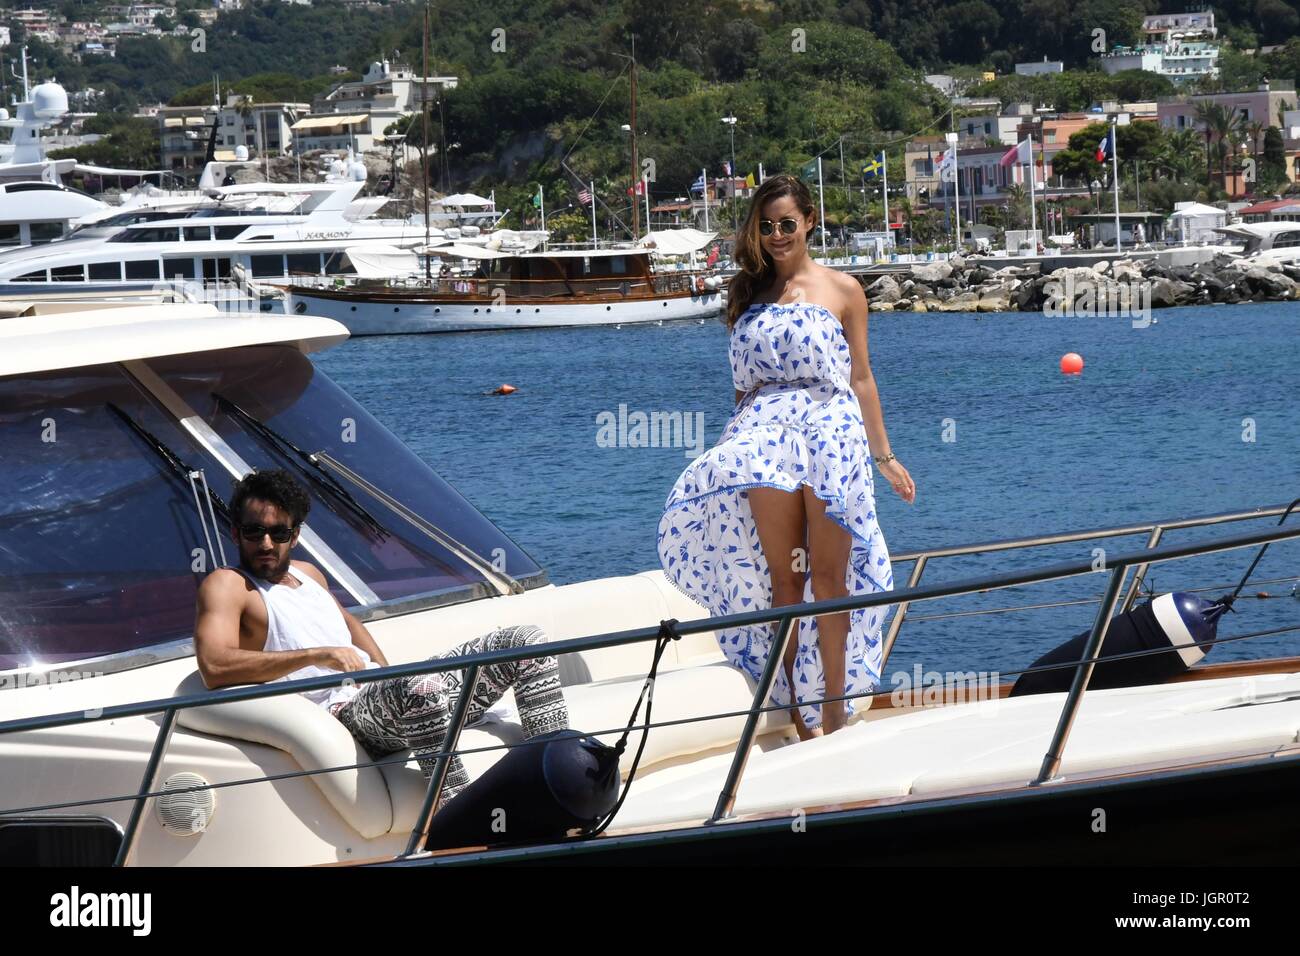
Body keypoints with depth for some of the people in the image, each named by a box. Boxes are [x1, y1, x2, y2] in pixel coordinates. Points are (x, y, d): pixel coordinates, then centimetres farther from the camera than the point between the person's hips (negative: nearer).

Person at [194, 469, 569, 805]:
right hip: (343, 711, -9)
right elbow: (214, 667, -19)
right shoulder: (226, 586, -1)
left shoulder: (307, 573, 25)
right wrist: (318, 655, -21)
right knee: (423, 688, -43)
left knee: (526, 641, -1)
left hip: (382, 694, 9)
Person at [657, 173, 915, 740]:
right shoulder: (748, 293, 14)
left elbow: (860, 377, 11)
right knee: (783, 580, -2)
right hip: (767, 437, 2)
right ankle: (795, 712, 0)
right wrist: (729, 450, 17)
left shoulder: (842, 290, 8)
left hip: (833, 434, -2)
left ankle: (834, 709, 0)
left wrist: (884, 456, 11)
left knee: (828, 576, -3)